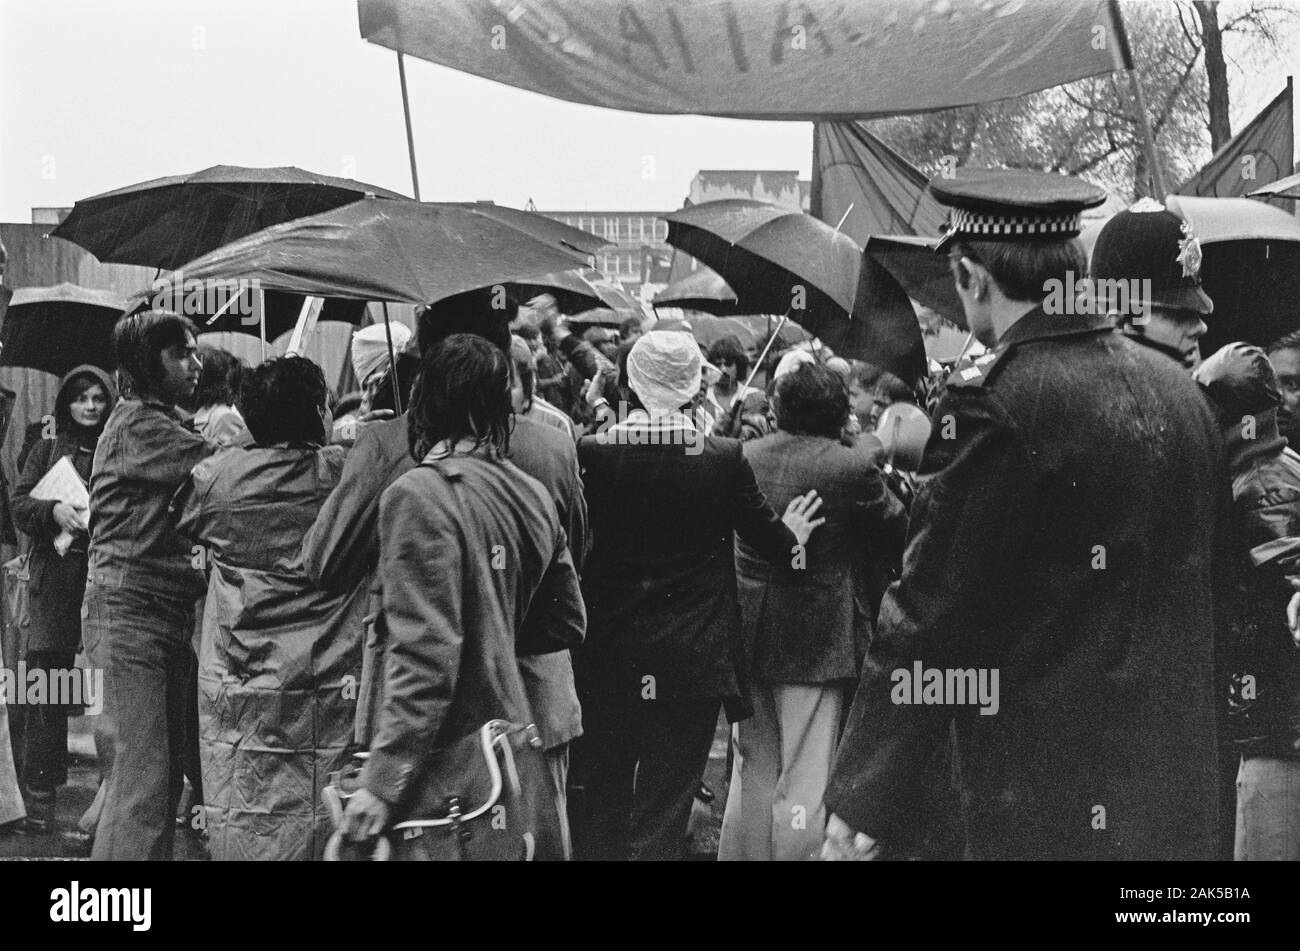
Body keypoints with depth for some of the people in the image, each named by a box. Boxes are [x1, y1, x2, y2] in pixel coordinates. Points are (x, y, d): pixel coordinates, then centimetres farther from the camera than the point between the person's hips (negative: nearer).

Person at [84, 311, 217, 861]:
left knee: (162, 771, 10)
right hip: (130, 611, -9)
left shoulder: (159, 425, 20)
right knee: (142, 776, -12)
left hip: (164, 611, 9)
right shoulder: (138, 425, -10)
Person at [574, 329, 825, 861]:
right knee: (664, 810, 4)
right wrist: (791, 537, 24)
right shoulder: (725, 459, -9)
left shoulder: (591, 453, -7)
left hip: (605, 658, 2)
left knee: (602, 802, 14)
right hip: (692, 660, -1)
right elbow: (770, 537, 3)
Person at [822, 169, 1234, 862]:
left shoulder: (994, 401, -15)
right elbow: (1213, 578, 14)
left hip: (1049, 803, -7)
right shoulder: (1178, 389, 6)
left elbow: (929, 613, -15)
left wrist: (864, 803, -10)